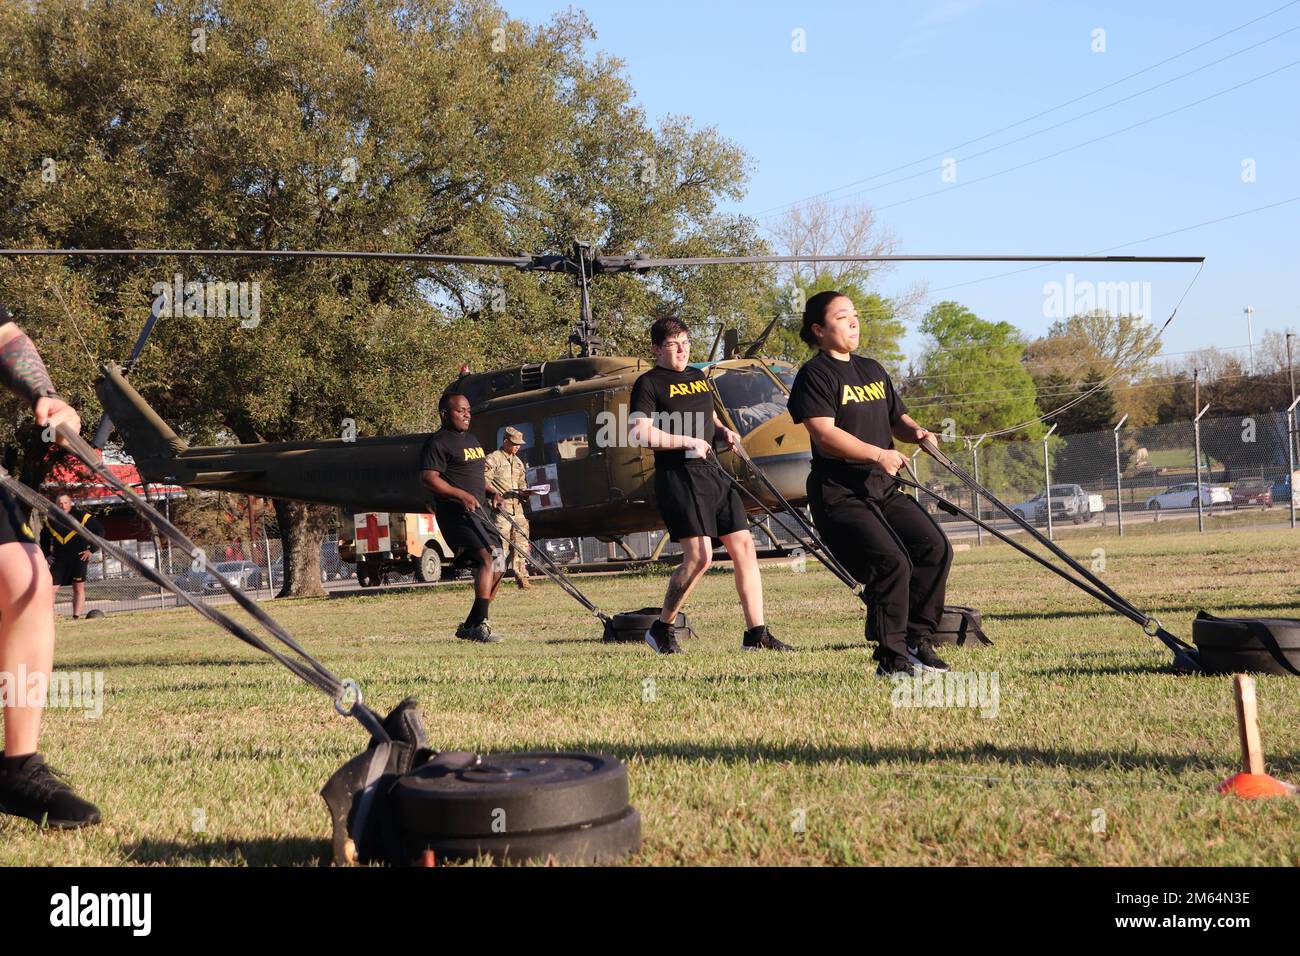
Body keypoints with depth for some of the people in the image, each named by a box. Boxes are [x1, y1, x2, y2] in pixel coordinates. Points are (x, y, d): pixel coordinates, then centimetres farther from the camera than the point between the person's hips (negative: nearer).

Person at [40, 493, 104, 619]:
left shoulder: (81, 516, 0)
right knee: (52, 588, -5)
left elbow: (100, 531, 3)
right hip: (58, 560, 2)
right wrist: (46, 555, 18)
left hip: (78, 558, -2)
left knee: (78, 587, -1)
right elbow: (44, 538, 29)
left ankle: (76, 617, 2)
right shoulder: (51, 521, 11)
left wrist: (91, 549, -3)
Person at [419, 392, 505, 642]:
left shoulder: (471, 439, 22)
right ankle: (479, 625, -20)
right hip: (455, 512, -10)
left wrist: (491, 492, 15)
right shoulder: (438, 443, -8)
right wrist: (462, 495, -26)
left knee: (497, 565, 8)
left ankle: (470, 627, 16)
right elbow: (428, 479, -17)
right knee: (487, 559, -21)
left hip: (476, 511, 10)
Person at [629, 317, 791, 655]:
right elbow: (639, 433, -14)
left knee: (744, 548, 1)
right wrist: (687, 441, -15)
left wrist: (724, 431, 14)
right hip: (677, 475, -8)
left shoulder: (699, 377, 20)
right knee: (699, 556, -15)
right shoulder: (649, 383, -3)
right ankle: (662, 629, 2)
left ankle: (756, 634, 6)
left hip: (712, 471, 8)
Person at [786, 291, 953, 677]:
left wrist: (915, 432, 1)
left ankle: (916, 642, 5)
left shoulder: (872, 370, 20)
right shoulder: (815, 374, -6)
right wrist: (877, 454, -27)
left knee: (935, 547, -6)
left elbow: (897, 417, 25)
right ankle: (892, 660, -9)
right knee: (892, 563, -20)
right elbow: (824, 433, -18)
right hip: (839, 496, -8)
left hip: (883, 490, 8)